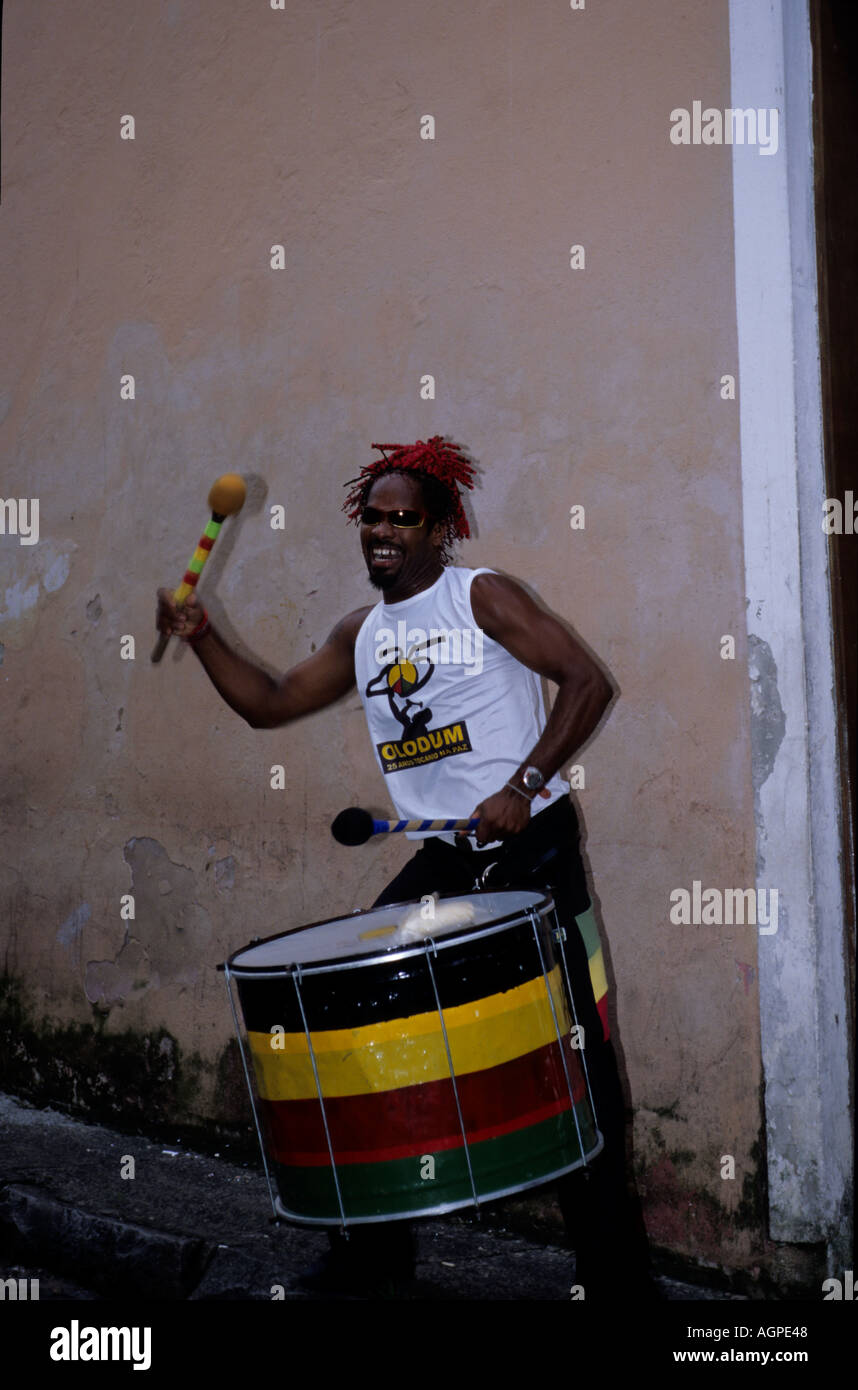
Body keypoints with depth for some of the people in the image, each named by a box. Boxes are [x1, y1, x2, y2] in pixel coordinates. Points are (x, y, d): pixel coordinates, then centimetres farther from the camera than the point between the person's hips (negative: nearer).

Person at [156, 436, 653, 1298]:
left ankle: (612, 1265, 6)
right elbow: (269, 704, 16)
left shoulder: (482, 597, -6)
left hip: (530, 850, -7)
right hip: (442, 859, 7)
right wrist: (200, 636, 1)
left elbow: (588, 682, -12)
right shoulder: (361, 635, 13)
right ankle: (376, 1237, 18)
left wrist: (524, 784, -20)